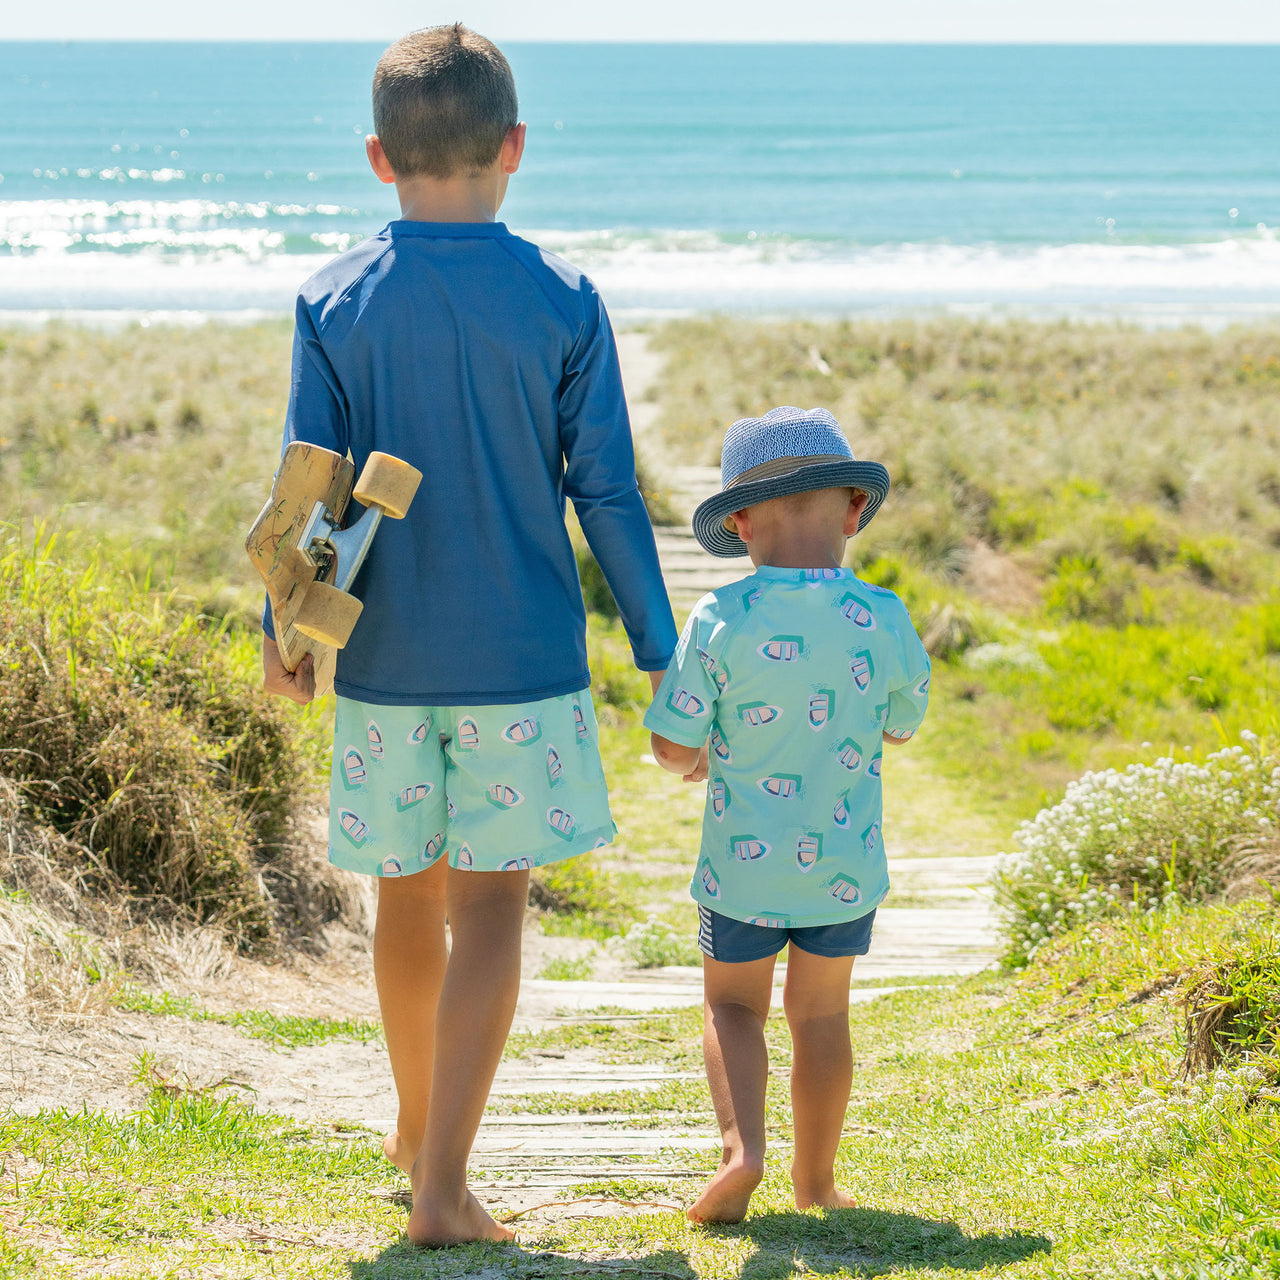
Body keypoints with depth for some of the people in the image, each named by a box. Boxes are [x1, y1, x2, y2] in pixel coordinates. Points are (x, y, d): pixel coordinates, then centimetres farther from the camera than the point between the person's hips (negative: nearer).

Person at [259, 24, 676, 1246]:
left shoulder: (336, 300, -2)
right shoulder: (562, 302, -6)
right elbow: (606, 492, -4)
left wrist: (283, 631, 14)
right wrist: (658, 654, 3)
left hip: (384, 656, 2)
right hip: (523, 659, -2)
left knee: (409, 894, 17)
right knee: (490, 907, 0)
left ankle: (418, 1130, 36)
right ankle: (441, 1184, -7)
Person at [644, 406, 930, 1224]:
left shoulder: (723, 621, -17)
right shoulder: (883, 620, -11)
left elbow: (673, 744, -12)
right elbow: (901, 727, 5)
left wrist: (700, 759, 10)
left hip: (742, 861, -1)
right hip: (844, 864, 2)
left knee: (733, 1005, 15)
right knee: (822, 1015, 17)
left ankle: (743, 1148, -6)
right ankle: (816, 1178, 27)